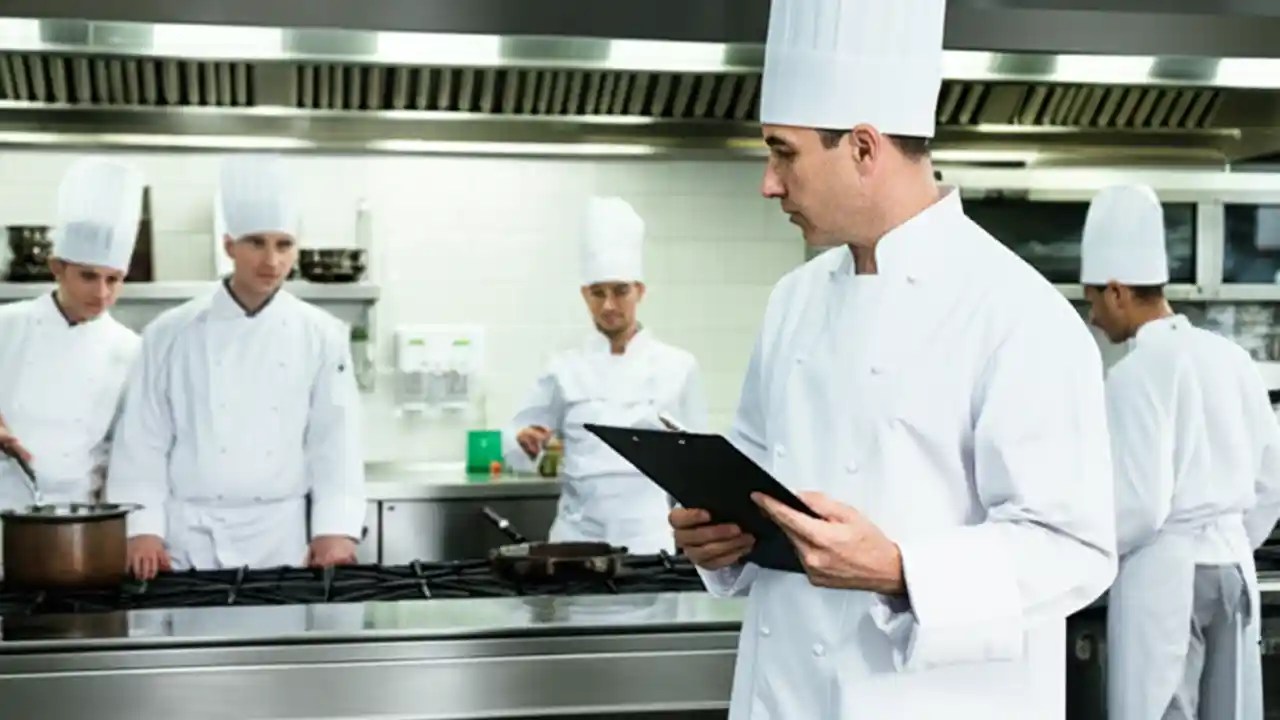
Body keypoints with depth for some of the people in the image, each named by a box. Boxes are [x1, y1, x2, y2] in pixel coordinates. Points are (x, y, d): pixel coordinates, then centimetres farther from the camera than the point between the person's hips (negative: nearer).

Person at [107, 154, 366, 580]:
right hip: (187, 536, 0)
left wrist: (336, 528, -9)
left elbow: (336, 439, 0)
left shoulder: (322, 336, 2)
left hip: (280, 536, 1)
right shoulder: (170, 334, 0)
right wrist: (143, 528, -6)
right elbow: (143, 442, 1)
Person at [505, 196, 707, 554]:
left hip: (649, 534, -1)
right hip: (578, 534, 1)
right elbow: (516, 443, 8)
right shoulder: (566, 369, 4)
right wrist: (526, 441, -14)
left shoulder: (677, 366, 2)